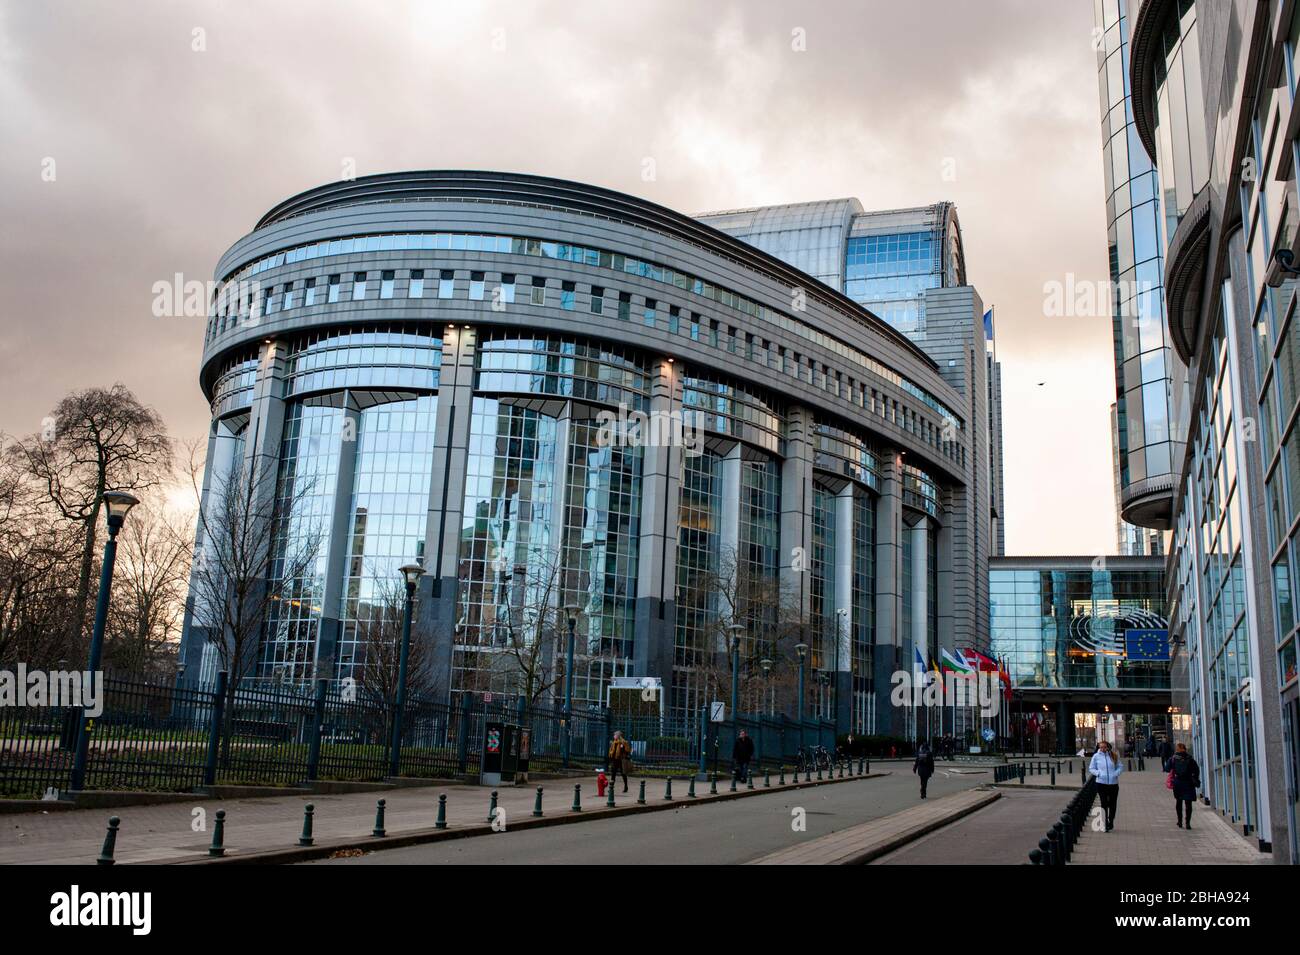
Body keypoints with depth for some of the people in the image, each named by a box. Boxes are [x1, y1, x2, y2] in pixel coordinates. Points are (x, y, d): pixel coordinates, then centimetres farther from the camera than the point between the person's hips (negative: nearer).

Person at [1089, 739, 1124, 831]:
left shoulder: (1113, 756, 5)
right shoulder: (1096, 756, 1)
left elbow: (1120, 766, 12)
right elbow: (1091, 768, 6)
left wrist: (1116, 773, -6)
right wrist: (1098, 773, -11)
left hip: (1113, 783, 2)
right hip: (1101, 783, -2)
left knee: (1112, 804, 9)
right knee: (1104, 804, -3)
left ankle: (1111, 822, 25)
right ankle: (1105, 824, 1)